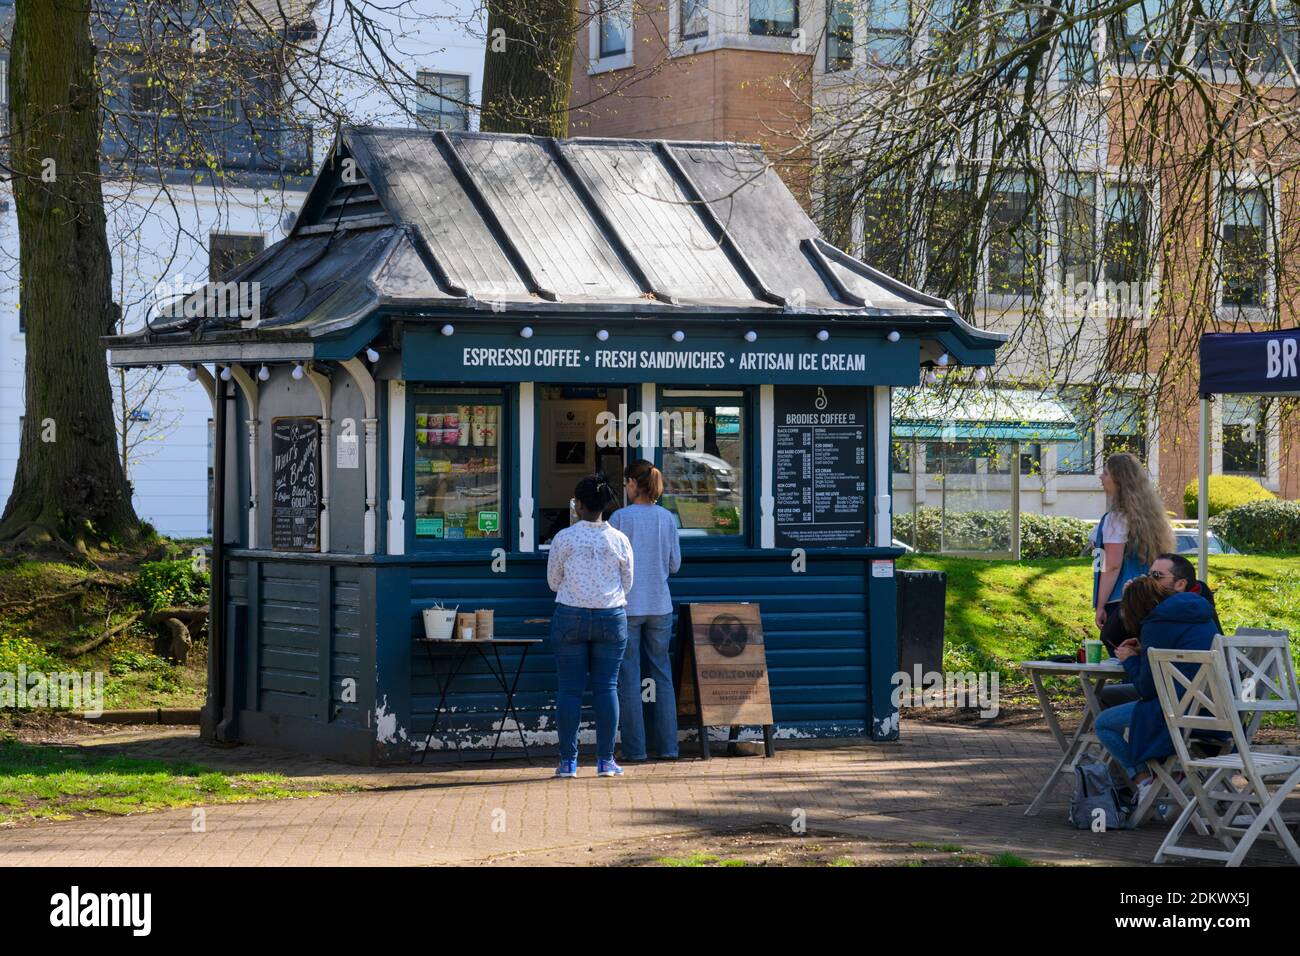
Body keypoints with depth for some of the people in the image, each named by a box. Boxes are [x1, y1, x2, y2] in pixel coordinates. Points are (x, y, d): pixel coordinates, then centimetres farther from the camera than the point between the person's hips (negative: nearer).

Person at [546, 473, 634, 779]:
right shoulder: (619, 540, -1)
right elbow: (627, 583, 9)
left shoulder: (563, 539, -6)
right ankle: (605, 760, 4)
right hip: (611, 617, 1)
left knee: (570, 688, 3)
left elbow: (553, 581, 4)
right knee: (607, 687, 5)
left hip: (570, 617, -1)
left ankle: (568, 761, 3)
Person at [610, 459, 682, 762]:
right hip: (659, 605, 3)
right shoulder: (667, 518, 2)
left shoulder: (621, 517, -9)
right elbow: (674, 564, 8)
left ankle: (635, 748, 0)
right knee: (662, 675, 10)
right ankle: (667, 746, 8)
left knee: (628, 678, 2)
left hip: (627, 605, -3)